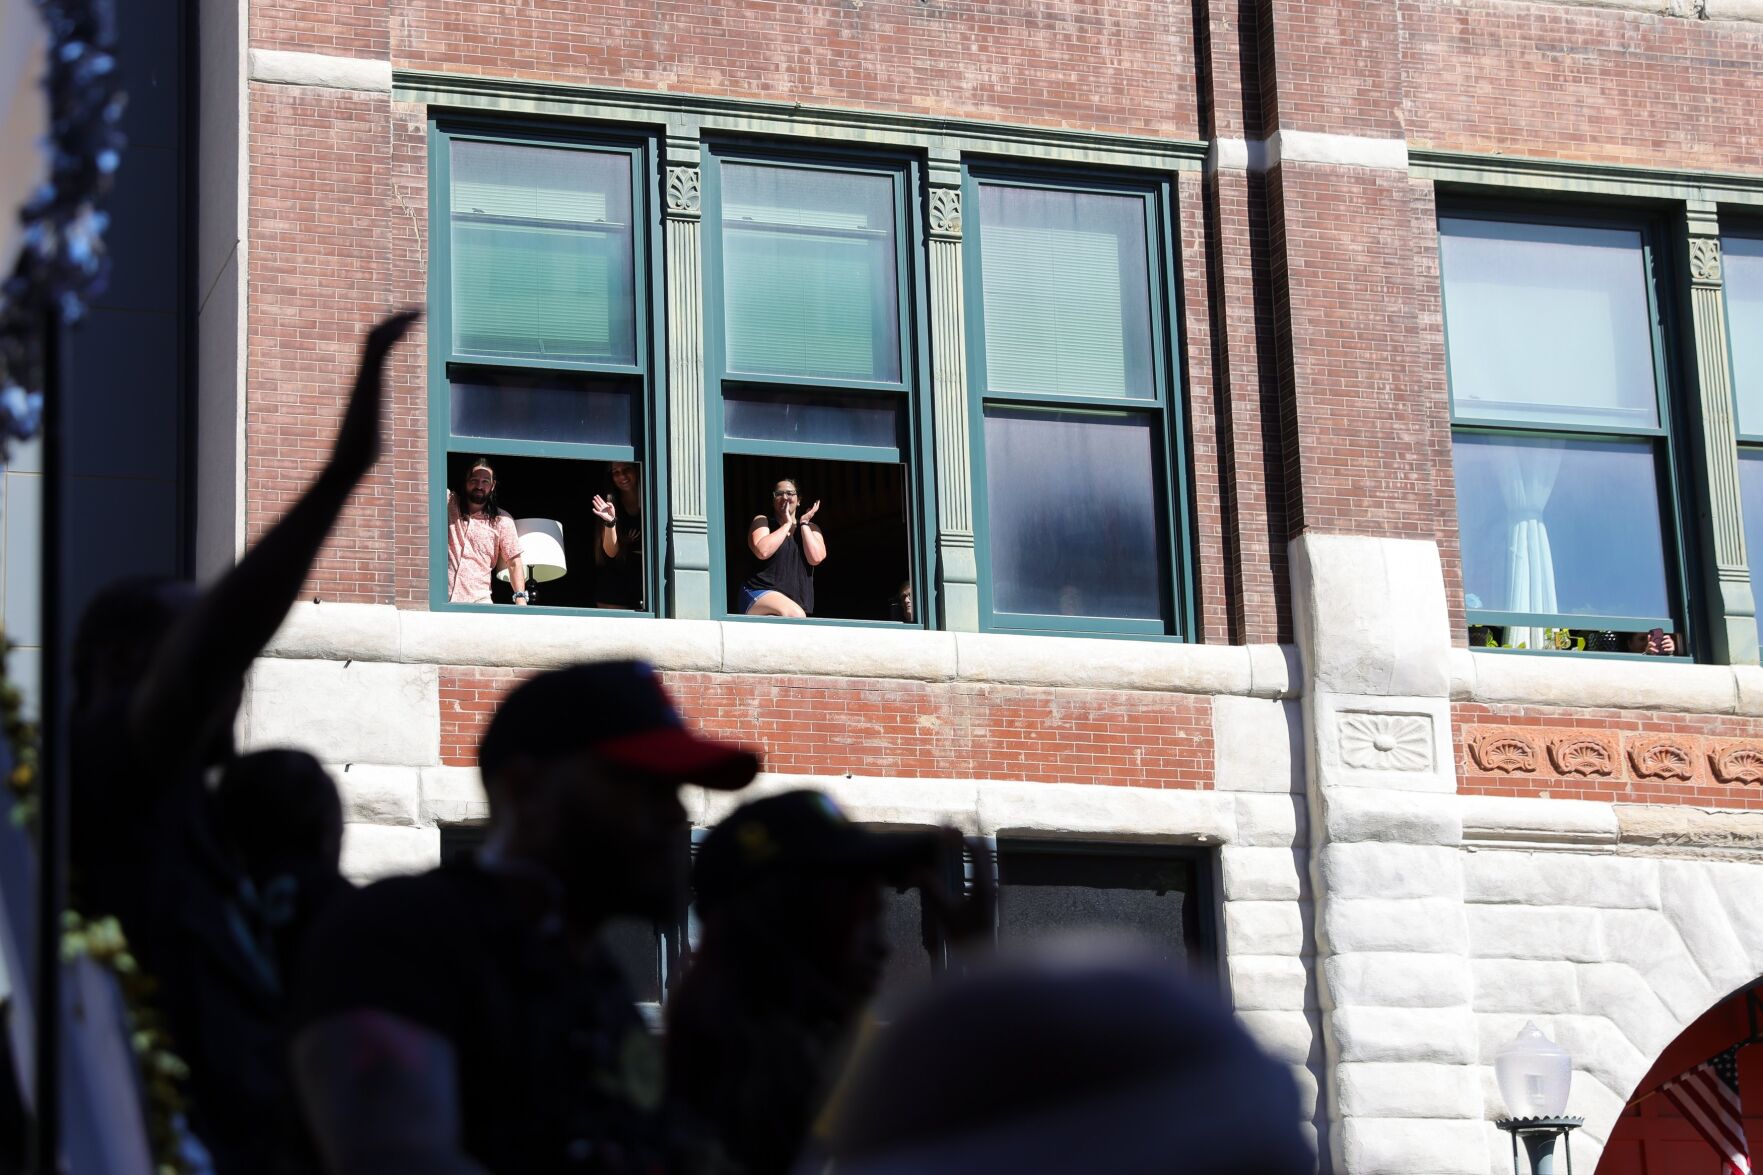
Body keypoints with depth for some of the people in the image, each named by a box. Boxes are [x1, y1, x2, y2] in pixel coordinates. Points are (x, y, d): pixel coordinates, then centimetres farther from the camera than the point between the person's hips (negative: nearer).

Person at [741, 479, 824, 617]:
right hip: (759, 594, -5)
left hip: (798, 599, 5)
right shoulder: (762, 521, 8)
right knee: (795, 615, -34)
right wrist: (787, 525, -4)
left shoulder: (810, 529, 18)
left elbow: (816, 558, -3)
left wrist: (804, 523, 2)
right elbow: (762, 551, -13)